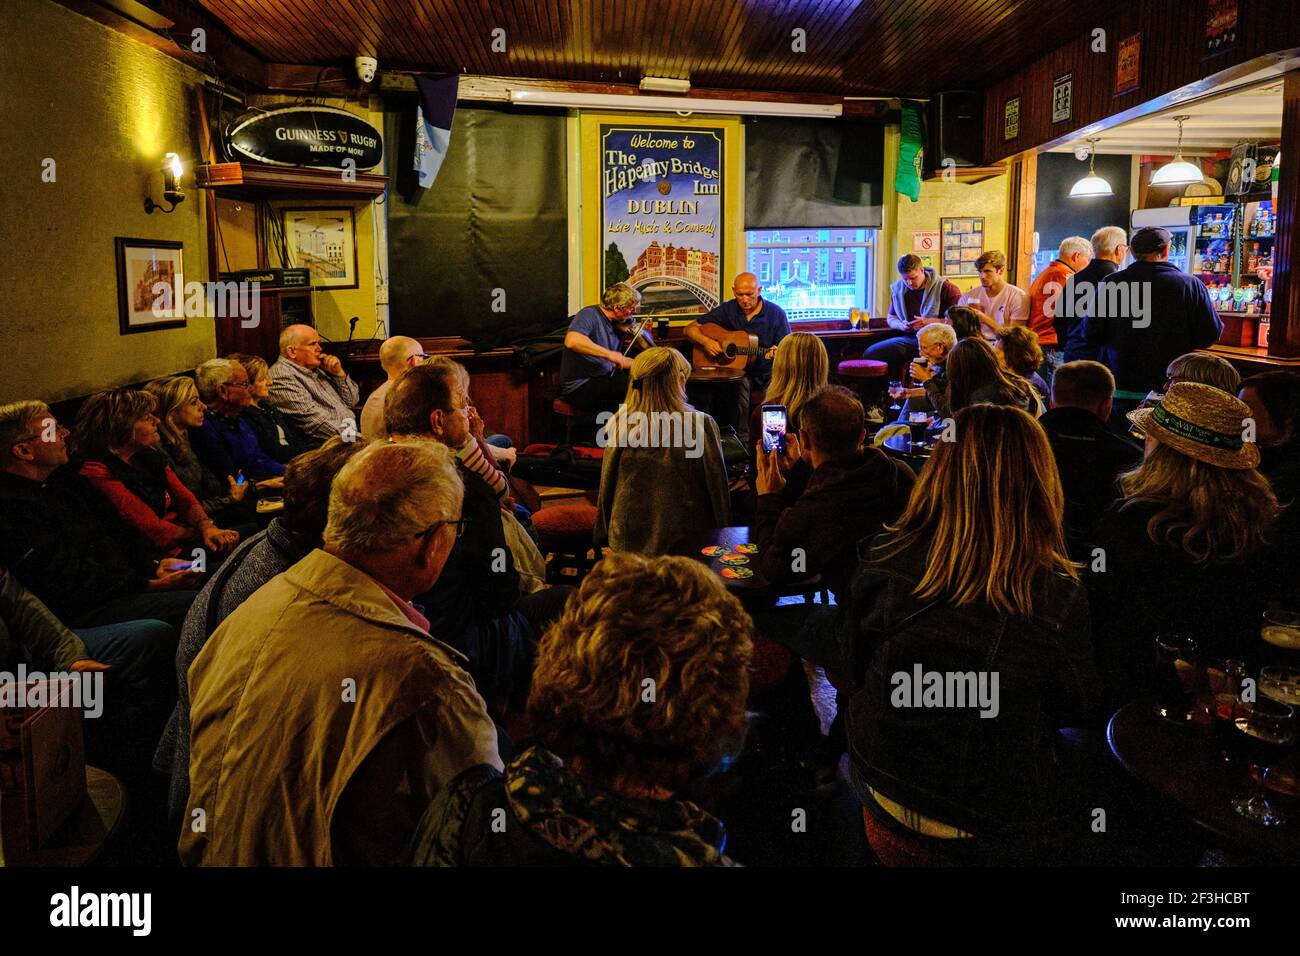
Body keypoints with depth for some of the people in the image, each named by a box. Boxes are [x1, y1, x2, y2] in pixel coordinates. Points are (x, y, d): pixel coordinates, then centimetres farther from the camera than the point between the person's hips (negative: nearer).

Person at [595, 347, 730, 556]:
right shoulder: (701, 425, -12)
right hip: (686, 542, -1)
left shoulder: (620, 425, -8)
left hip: (629, 541, 2)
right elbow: (718, 491, -5)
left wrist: (603, 535, 14)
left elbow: (606, 489, 0)